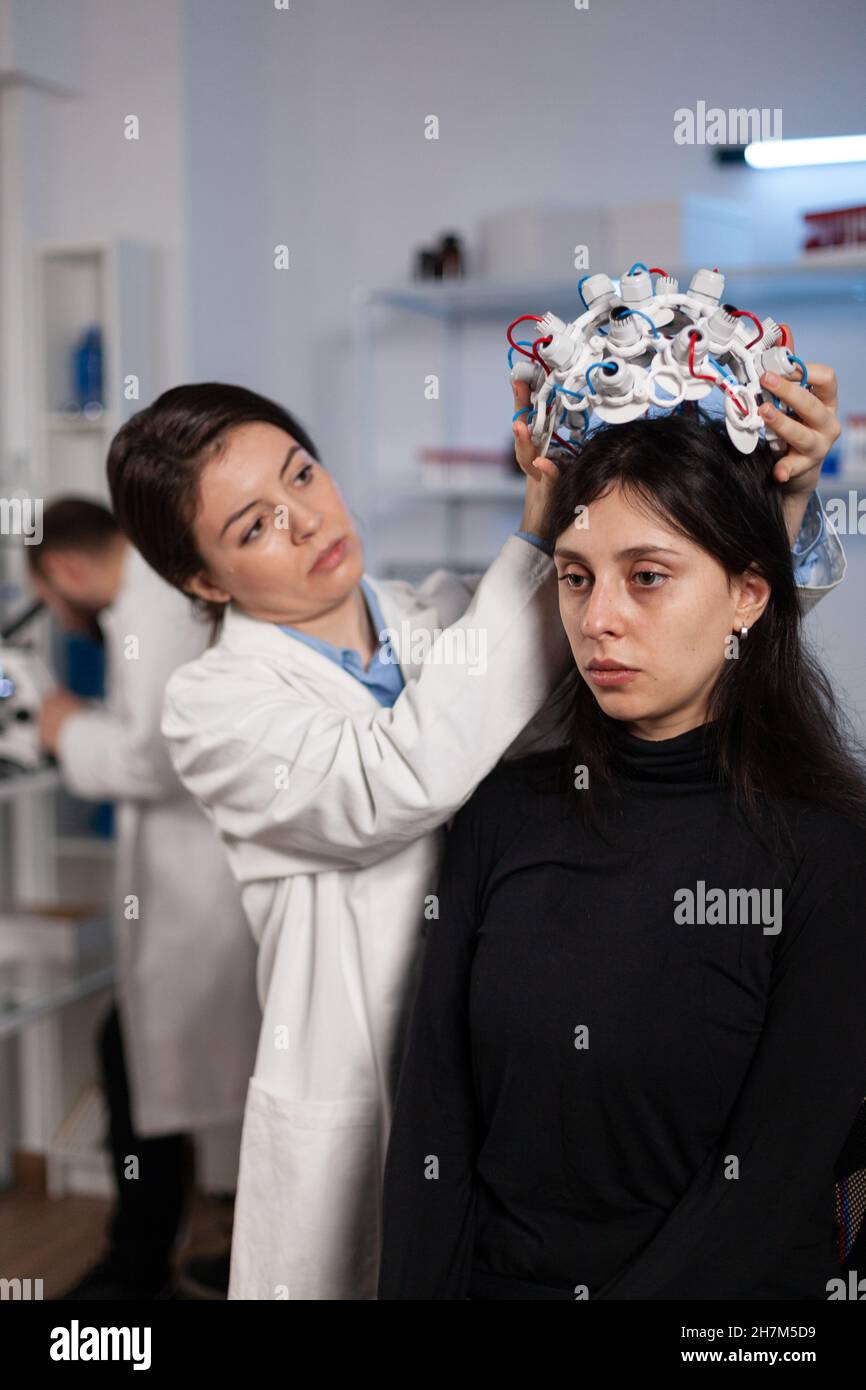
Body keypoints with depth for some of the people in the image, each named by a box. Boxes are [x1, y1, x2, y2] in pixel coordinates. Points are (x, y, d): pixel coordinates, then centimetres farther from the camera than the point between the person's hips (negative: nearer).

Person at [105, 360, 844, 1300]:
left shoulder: (459, 616, 3)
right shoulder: (213, 708, -8)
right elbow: (398, 784, -27)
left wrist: (787, 497, -22)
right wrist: (543, 537, -25)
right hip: (360, 1116, -3)